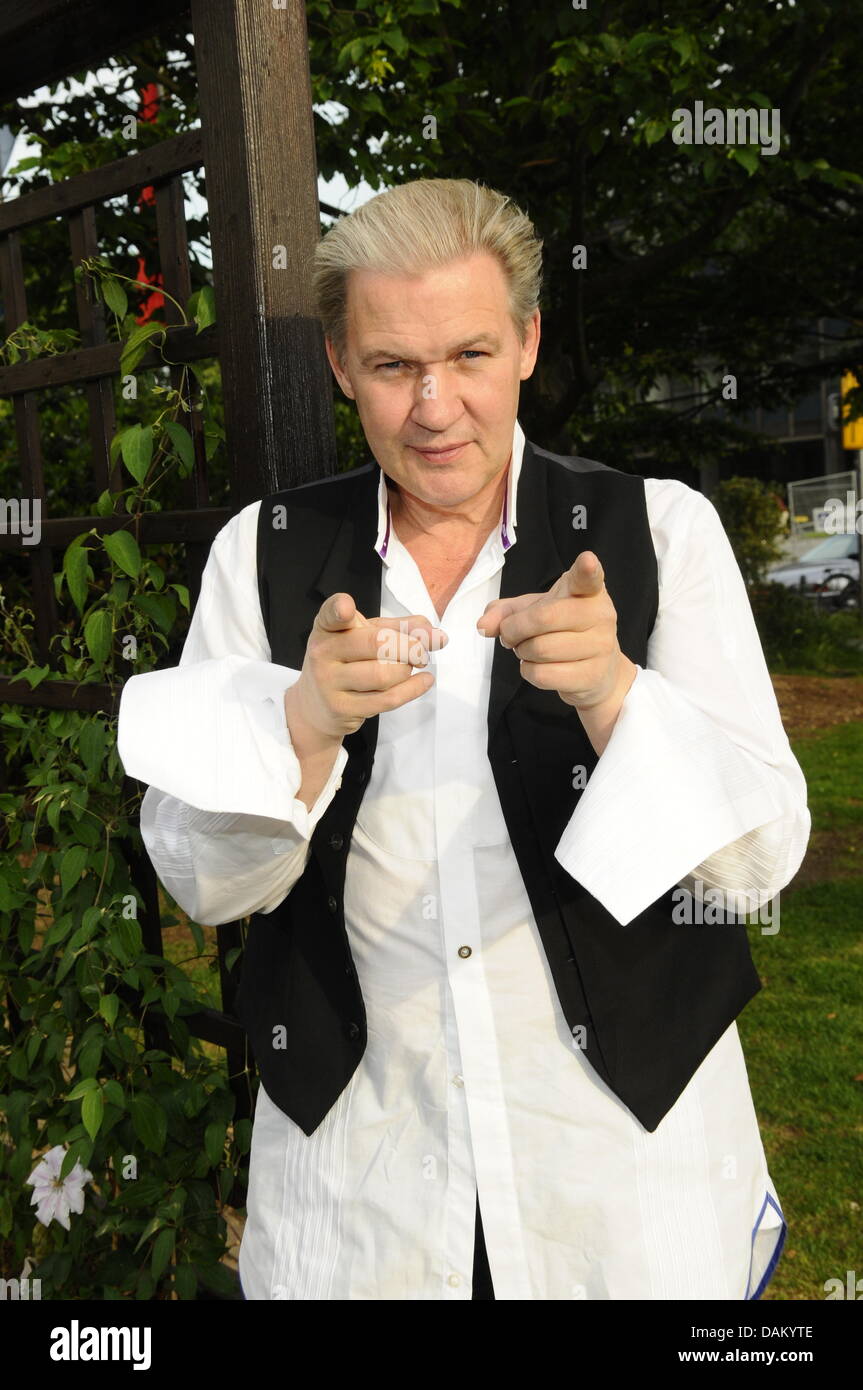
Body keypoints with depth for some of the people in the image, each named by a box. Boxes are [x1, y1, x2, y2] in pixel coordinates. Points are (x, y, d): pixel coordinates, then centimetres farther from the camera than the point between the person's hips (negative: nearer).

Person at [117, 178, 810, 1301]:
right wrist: (309, 720, -25)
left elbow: (763, 856, -12)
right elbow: (198, 881, -7)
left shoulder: (661, 528, -7)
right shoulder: (265, 550, -3)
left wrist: (609, 691, -29)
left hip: (630, 1136, 0)